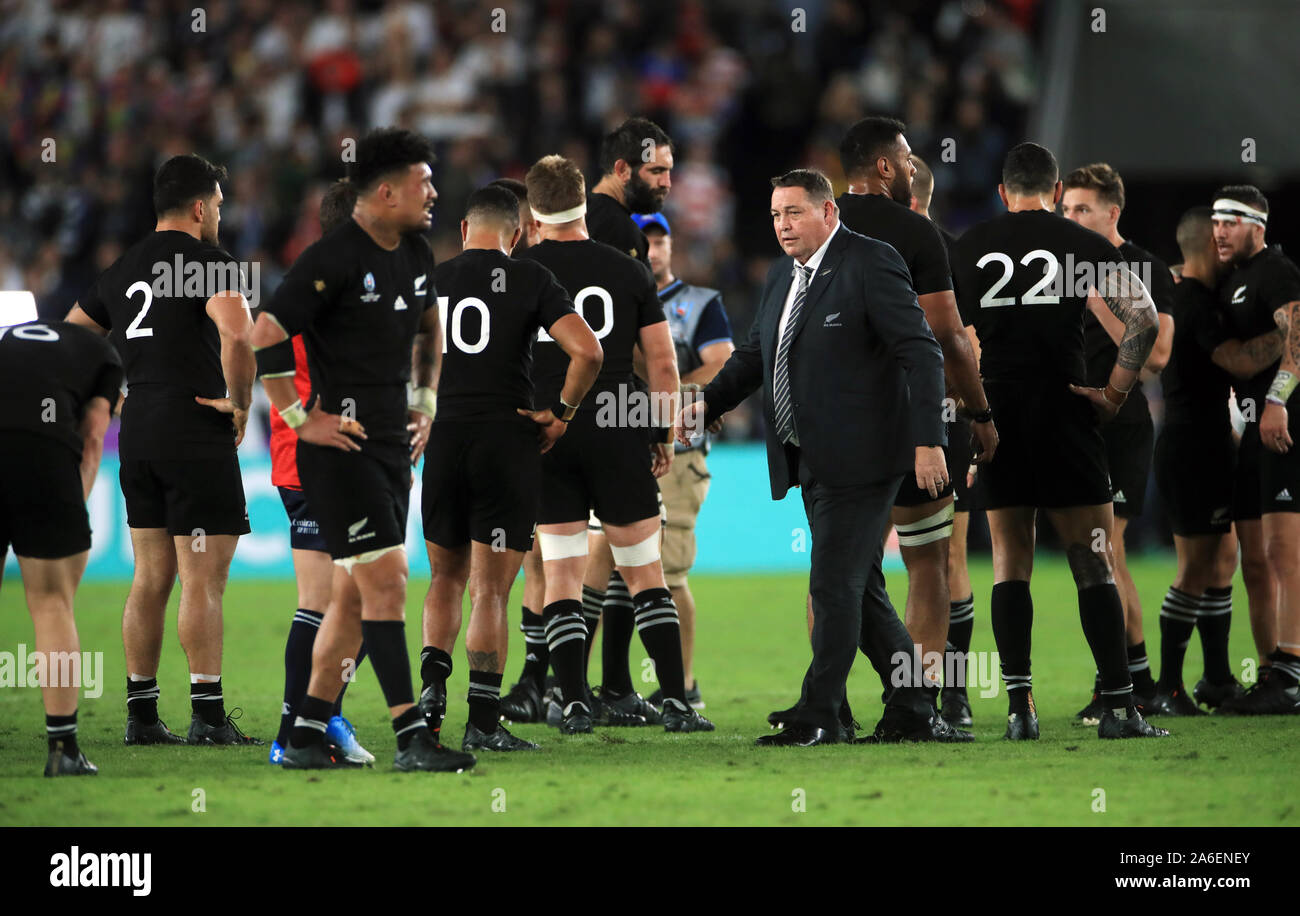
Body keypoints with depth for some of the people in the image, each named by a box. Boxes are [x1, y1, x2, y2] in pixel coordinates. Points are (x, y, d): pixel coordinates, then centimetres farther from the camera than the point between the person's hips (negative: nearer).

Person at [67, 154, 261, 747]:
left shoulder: (122, 269, 15)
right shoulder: (206, 261, -9)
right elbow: (236, 331, -26)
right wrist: (239, 402, -13)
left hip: (137, 436, 7)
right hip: (198, 437, -7)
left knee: (151, 579, 11)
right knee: (203, 581, -6)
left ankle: (141, 714, 11)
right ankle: (208, 715, -7)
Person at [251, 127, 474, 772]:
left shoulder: (415, 255, 12)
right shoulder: (334, 259, -15)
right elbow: (265, 337, -17)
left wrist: (426, 400, 22)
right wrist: (300, 418, -15)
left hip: (392, 445, 9)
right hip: (340, 446, -9)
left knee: (355, 592, 10)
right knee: (386, 580, -12)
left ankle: (306, 737, 15)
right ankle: (411, 738, -12)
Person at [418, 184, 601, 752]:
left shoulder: (430, 279, 6)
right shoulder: (529, 280, -2)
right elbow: (586, 352, -12)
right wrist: (560, 414, 0)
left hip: (441, 442, 3)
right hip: (506, 444, -2)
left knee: (445, 580, 19)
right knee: (490, 592, 0)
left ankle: (432, 684, 1)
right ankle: (482, 723, -3)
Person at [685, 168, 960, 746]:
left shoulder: (872, 264, -11)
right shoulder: (783, 276, 15)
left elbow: (921, 354, -14)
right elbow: (754, 355, 24)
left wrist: (928, 442, -21)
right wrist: (708, 404, 9)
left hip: (859, 459, -9)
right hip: (811, 462, 9)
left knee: (835, 586, -6)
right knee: (860, 589, 11)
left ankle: (817, 715, 0)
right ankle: (911, 711, 17)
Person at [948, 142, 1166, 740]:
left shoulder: (967, 248, 8)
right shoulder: (1083, 245, 1)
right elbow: (1143, 317, -9)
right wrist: (1115, 392, -4)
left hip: (995, 415, 2)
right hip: (1064, 414, -2)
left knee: (1010, 562, 7)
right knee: (1092, 560, 0)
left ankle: (1019, 705, -3)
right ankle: (1118, 706, -5)